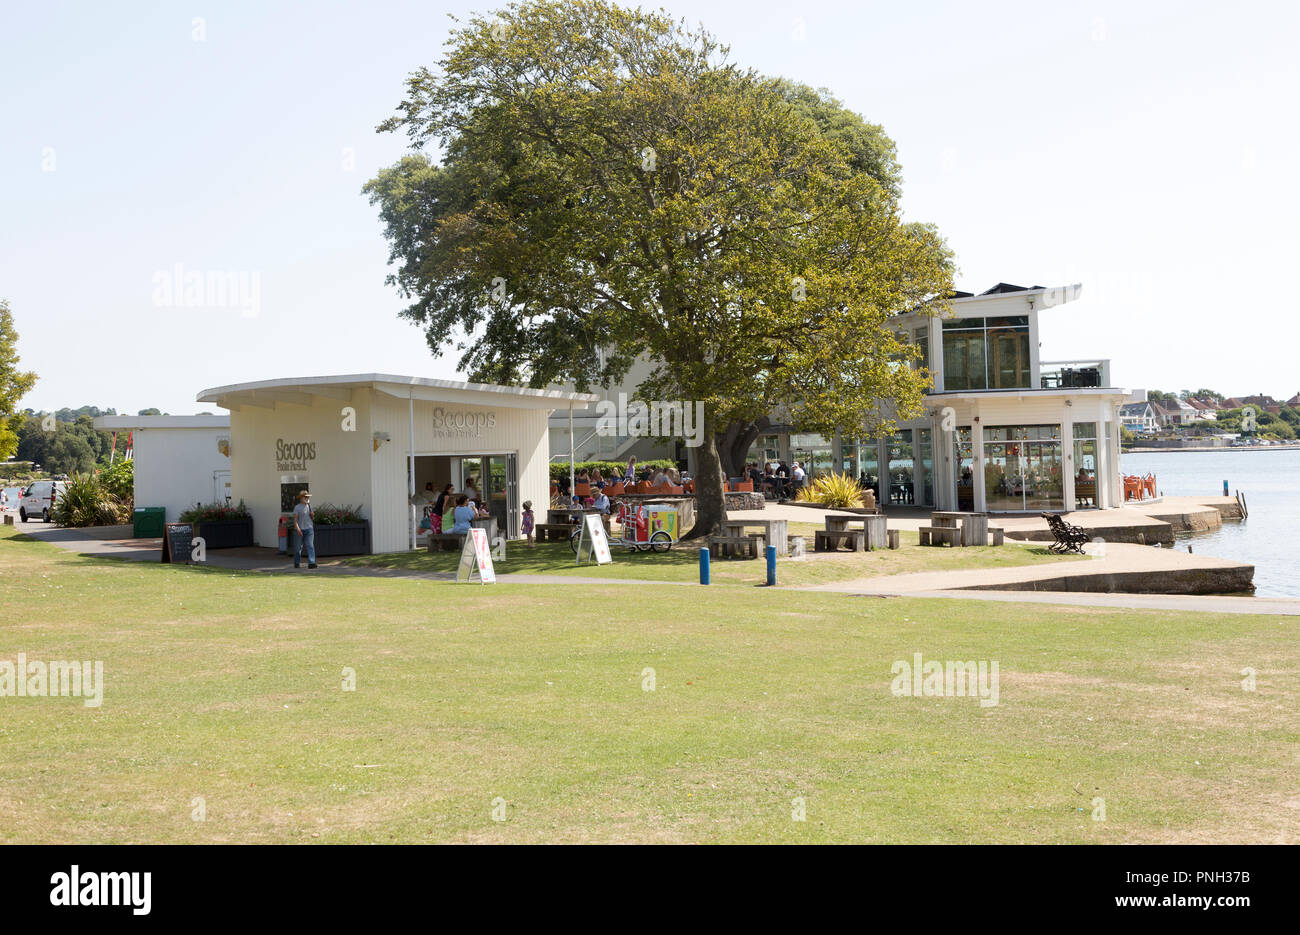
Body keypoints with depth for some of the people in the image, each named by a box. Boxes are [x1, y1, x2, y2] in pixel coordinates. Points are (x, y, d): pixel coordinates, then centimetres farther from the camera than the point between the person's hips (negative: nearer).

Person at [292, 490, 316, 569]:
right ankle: (297, 563, 20)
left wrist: (312, 514, 0)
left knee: (310, 546, -10)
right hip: (300, 529, -4)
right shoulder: (297, 507, -4)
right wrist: (298, 529, -19)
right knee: (298, 547, 6)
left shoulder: (309, 506, 12)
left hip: (309, 529, 4)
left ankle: (311, 563, -17)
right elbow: (295, 519, -9)